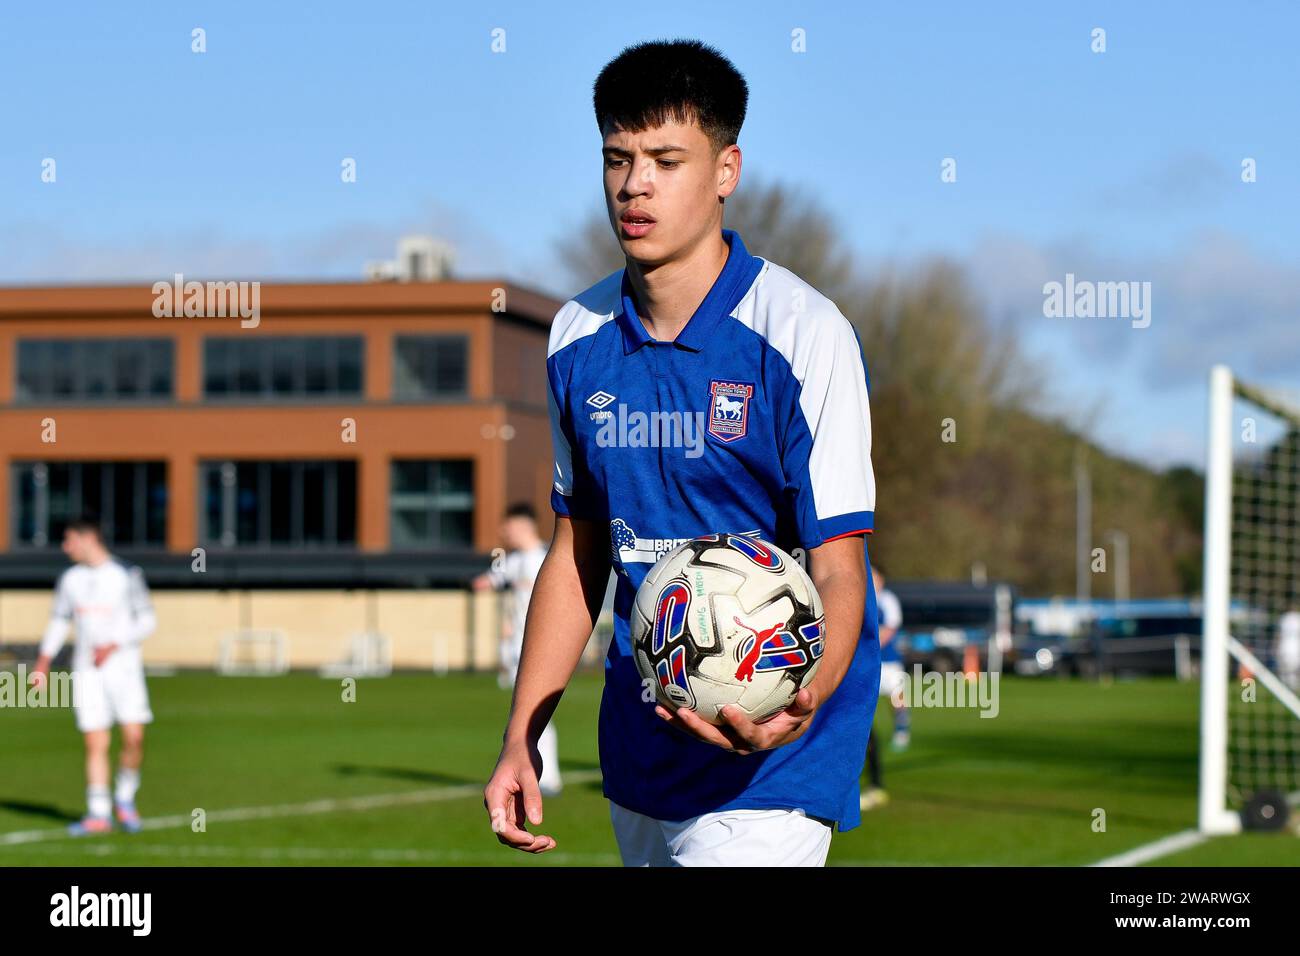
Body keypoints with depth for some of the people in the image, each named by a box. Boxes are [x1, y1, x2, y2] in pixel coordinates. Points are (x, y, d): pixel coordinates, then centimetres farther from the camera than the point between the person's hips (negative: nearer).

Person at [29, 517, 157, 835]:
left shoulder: (127, 576, -3)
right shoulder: (70, 579, 10)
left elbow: (147, 620, -2)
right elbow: (59, 621, 16)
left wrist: (113, 645, -14)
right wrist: (43, 662, 5)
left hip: (123, 665, -3)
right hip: (86, 671, 3)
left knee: (134, 737, -11)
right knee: (96, 744, -3)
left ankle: (125, 799, 10)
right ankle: (98, 814, 1)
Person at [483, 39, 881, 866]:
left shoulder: (806, 333, -12)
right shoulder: (579, 337, 6)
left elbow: (838, 571, -14)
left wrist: (804, 702, -34)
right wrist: (521, 741, 9)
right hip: (639, 751, 6)